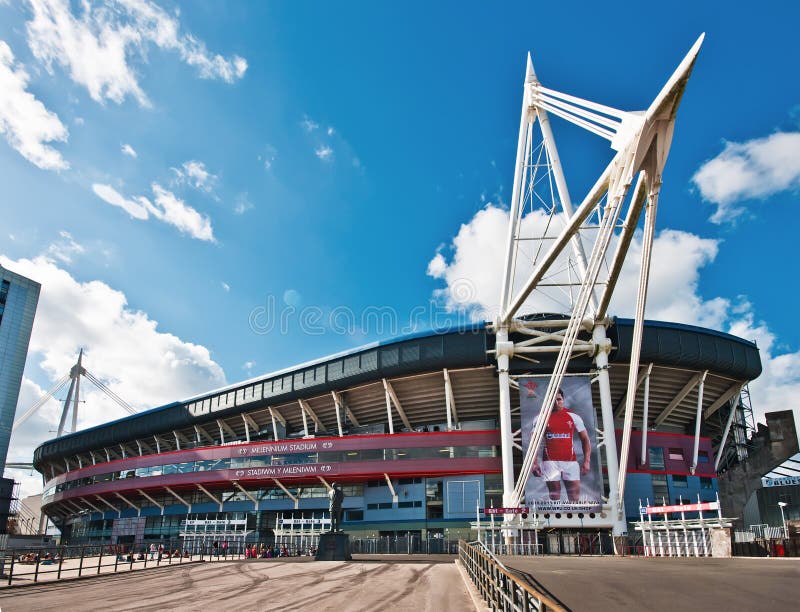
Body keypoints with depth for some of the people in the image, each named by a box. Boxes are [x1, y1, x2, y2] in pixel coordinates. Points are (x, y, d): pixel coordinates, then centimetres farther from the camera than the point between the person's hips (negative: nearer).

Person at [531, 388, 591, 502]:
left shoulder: (573, 416, 4)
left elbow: (585, 439, 8)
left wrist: (587, 461, -2)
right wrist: (534, 463, -5)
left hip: (570, 461, 1)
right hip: (550, 461, -1)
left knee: (575, 497, 0)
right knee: (554, 497, 3)